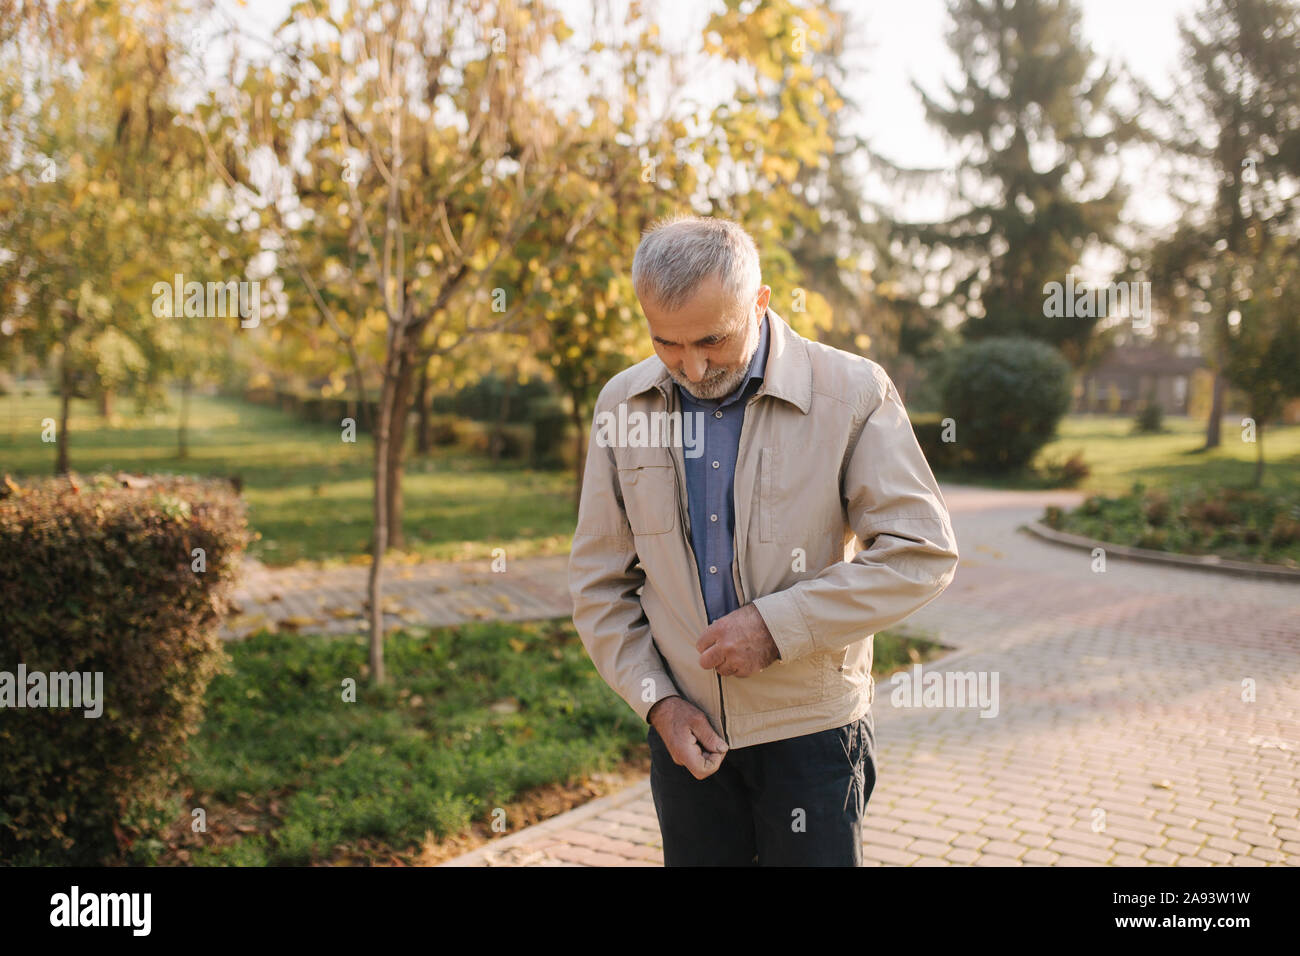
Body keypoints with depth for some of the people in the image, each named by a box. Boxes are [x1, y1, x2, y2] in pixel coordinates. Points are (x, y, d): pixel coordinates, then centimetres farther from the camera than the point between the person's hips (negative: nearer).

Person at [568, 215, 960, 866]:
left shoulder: (852, 392, -9)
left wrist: (776, 625, -17)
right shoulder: (621, 405, 0)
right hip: (687, 734, 3)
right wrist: (657, 700, -5)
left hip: (811, 730, -2)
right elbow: (597, 580, 6)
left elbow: (923, 554, -11)